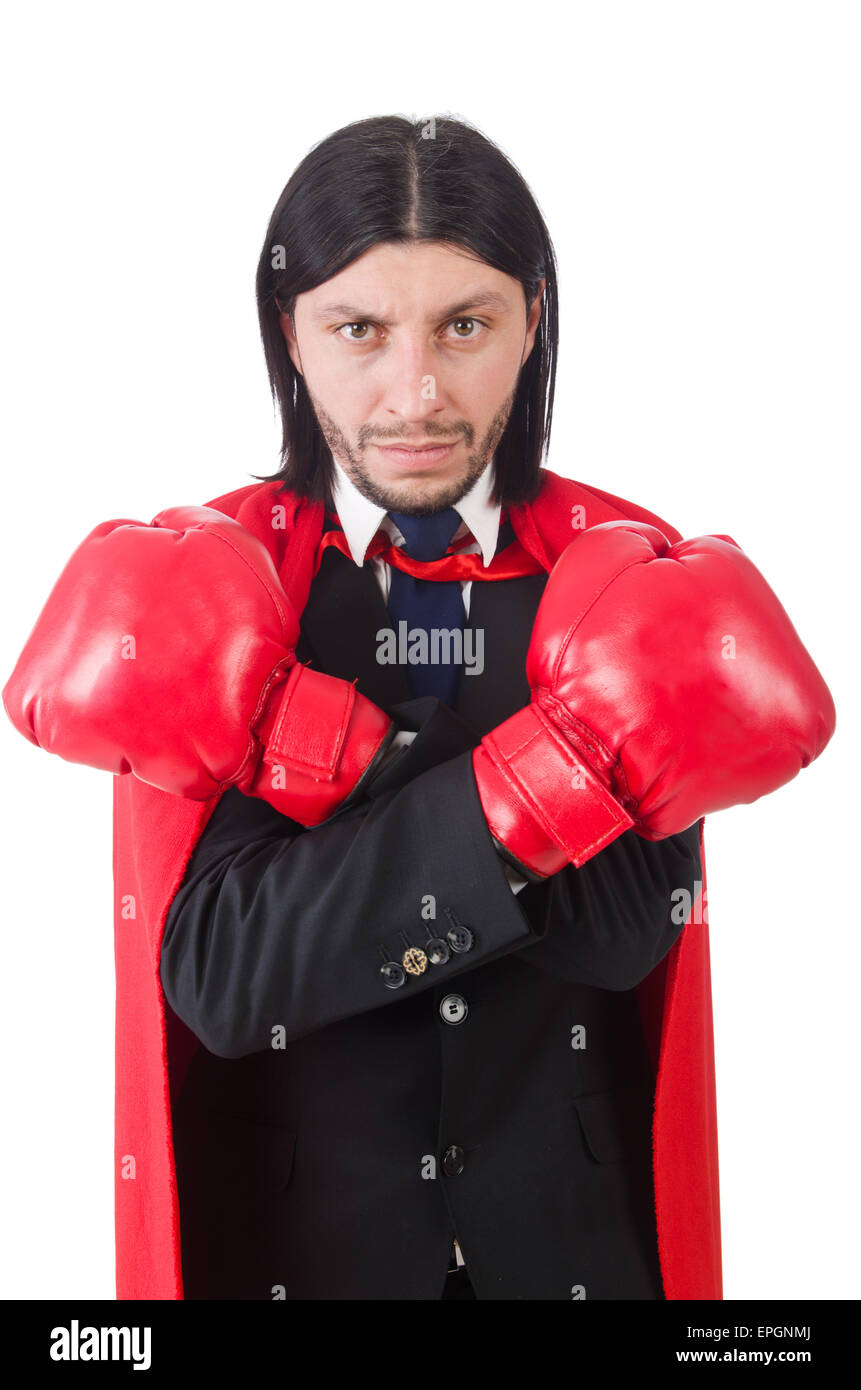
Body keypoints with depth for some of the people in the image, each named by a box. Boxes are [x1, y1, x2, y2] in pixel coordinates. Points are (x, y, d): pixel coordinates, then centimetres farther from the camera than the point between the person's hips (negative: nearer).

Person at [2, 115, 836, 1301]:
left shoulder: (633, 575, -8)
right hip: (288, 1238, -1)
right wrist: (542, 773, -26)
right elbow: (221, 978, -20)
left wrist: (308, 737, -24)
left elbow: (622, 927, -19)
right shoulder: (204, 582, -11)